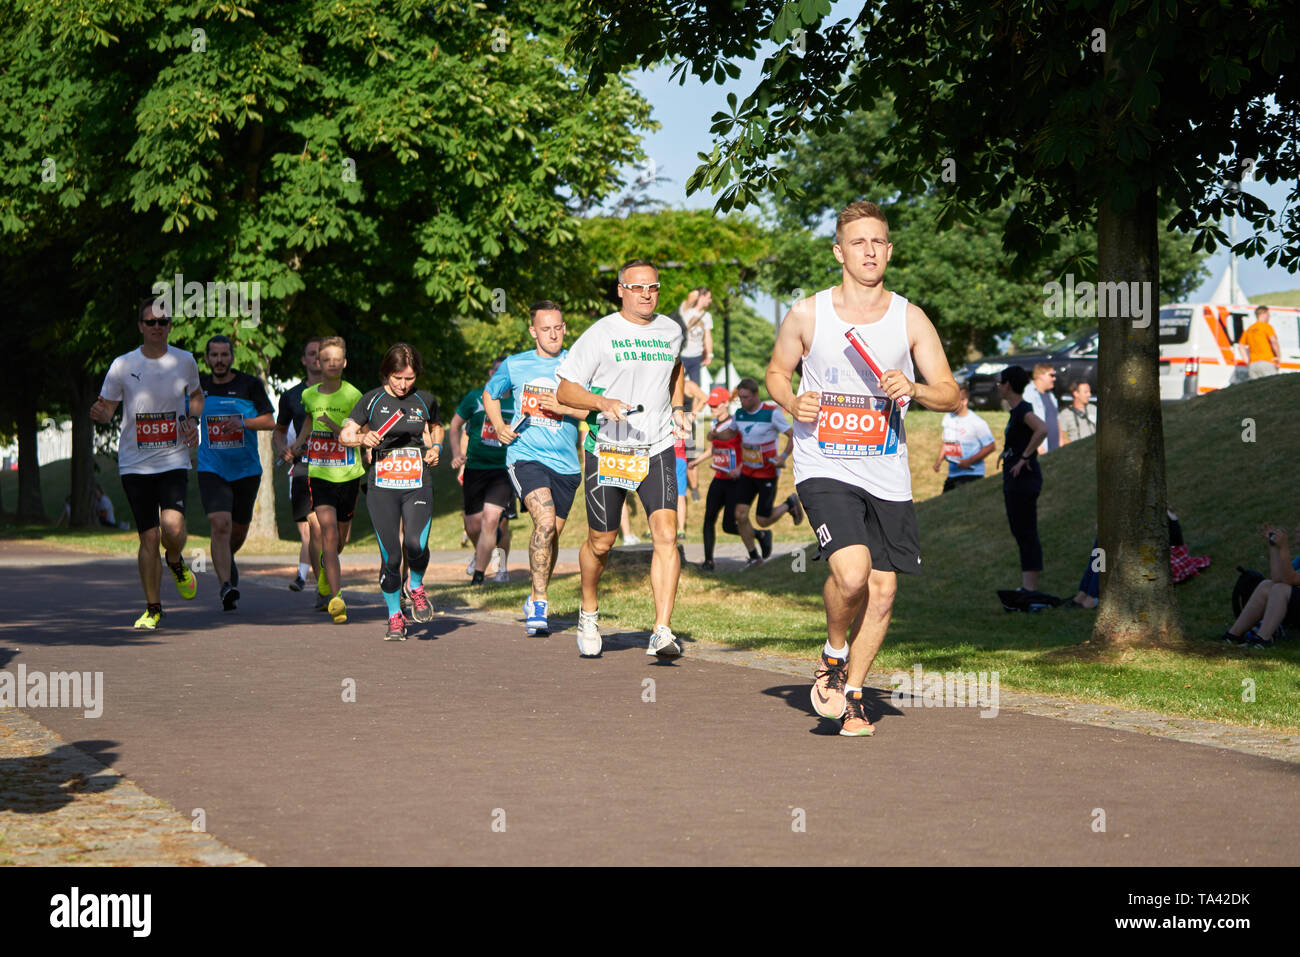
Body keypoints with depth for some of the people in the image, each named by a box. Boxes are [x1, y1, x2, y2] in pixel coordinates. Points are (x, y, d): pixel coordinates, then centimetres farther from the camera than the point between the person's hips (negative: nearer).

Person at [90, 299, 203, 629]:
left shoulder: (185, 361, 4)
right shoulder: (123, 365, -1)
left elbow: (196, 394, 23)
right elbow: (107, 409, 6)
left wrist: (193, 421, 3)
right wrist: (100, 413, -18)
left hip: (174, 461, 0)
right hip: (135, 463, 0)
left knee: (172, 527, -21)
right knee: (148, 538, 0)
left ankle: (176, 563, 15)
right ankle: (153, 608, 16)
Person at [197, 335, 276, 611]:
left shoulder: (250, 385, -2)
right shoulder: (199, 386, 4)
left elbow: (270, 420, -5)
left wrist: (243, 423, -20)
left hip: (246, 470, 1)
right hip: (212, 470, -1)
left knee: (239, 529, 15)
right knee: (220, 525, -19)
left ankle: (227, 559, 48)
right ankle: (226, 586, -24)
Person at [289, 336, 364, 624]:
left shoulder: (352, 395, -6)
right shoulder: (309, 395, 5)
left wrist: (338, 428, -21)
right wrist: (298, 443, 13)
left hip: (348, 474, 0)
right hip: (319, 474, 1)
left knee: (339, 539, 13)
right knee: (328, 534, -17)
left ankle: (324, 586, 42)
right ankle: (335, 598, -21)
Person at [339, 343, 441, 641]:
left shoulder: (425, 401, 8)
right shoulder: (372, 400, 3)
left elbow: (436, 426, 30)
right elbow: (344, 435, 8)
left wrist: (436, 448, 11)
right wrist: (363, 439, -12)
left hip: (419, 485, 0)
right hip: (382, 487, 0)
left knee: (415, 544, -22)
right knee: (390, 555, -4)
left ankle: (416, 587, 10)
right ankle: (395, 616, 14)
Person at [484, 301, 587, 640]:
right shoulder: (515, 365, 5)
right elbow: (490, 394, 22)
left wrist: (562, 407, -13)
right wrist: (499, 426, 6)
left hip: (565, 462, 2)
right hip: (525, 456, -2)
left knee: (552, 534, 12)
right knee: (545, 521, -25)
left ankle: (535, 599, 35)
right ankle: (540, 603, -20)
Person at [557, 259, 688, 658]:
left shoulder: (671, 331, 9)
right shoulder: (600, 334, -5)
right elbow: (565, 390, -5)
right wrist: (603, 402, -23)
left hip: (657, 449, 2)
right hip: (608, 450, -2)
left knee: (666, 535, -17)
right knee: (600, 543, 8)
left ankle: (662, 631, -19)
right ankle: (589, 610, 37)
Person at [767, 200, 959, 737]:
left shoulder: (910, 319, 1)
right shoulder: (807, 314, -2)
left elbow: (951, 395, 4)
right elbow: (776, 372, 13)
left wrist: (914, 389, -18)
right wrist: (791, 403, -8)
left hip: (887, 475, 3)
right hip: (824, 470, -3)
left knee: (883, 589, 3)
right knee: (851, 571, -23)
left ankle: (851, 692, 24)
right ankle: (834, 655, 8)